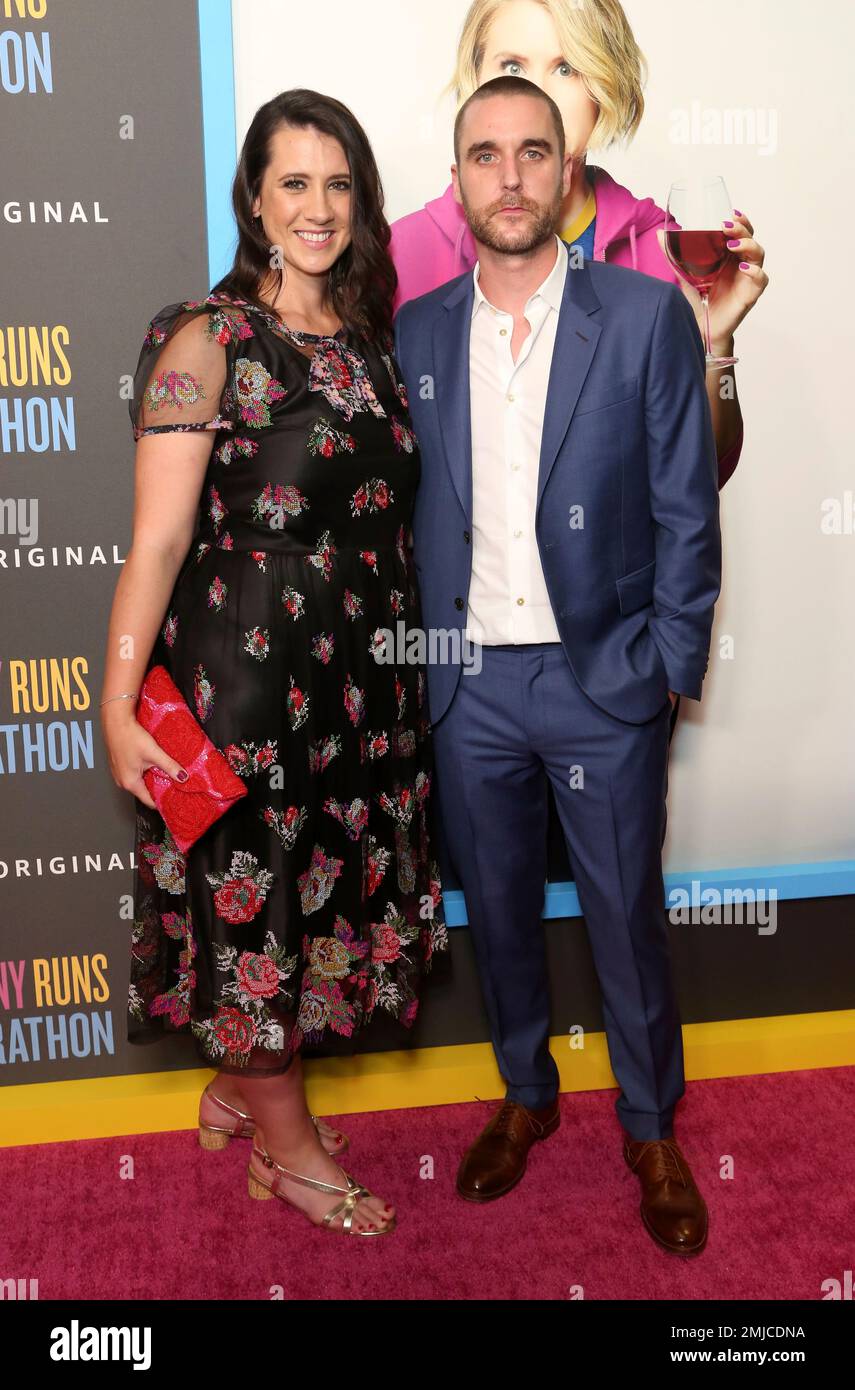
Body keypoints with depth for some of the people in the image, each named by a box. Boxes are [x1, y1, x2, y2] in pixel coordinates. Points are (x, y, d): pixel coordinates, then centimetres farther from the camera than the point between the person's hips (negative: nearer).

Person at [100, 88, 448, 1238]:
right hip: (247, 665, -7)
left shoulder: (368, 337, 9)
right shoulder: (208, 338, -9)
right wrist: (118, 707, -18)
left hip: (363, 669, 7)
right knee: (255, 885, 7)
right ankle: (286, 1141, 30)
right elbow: (159, 536, -14)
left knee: (331, 873, 17)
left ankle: (237, 1090, 41)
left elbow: (387, 507, 12)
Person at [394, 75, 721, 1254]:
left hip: (604, 680, -2)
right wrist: (417, 658, 3)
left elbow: (686, 507, -4)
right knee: (498, 908, 17)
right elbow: (409, 510, 7)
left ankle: (652, 1128, 34)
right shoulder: (416, 334, 3)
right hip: (466, 684, 3)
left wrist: (672, 664, -7)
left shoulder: (647, 315, -5)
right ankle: (526, 1095, 41)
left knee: (627, 915, 10)